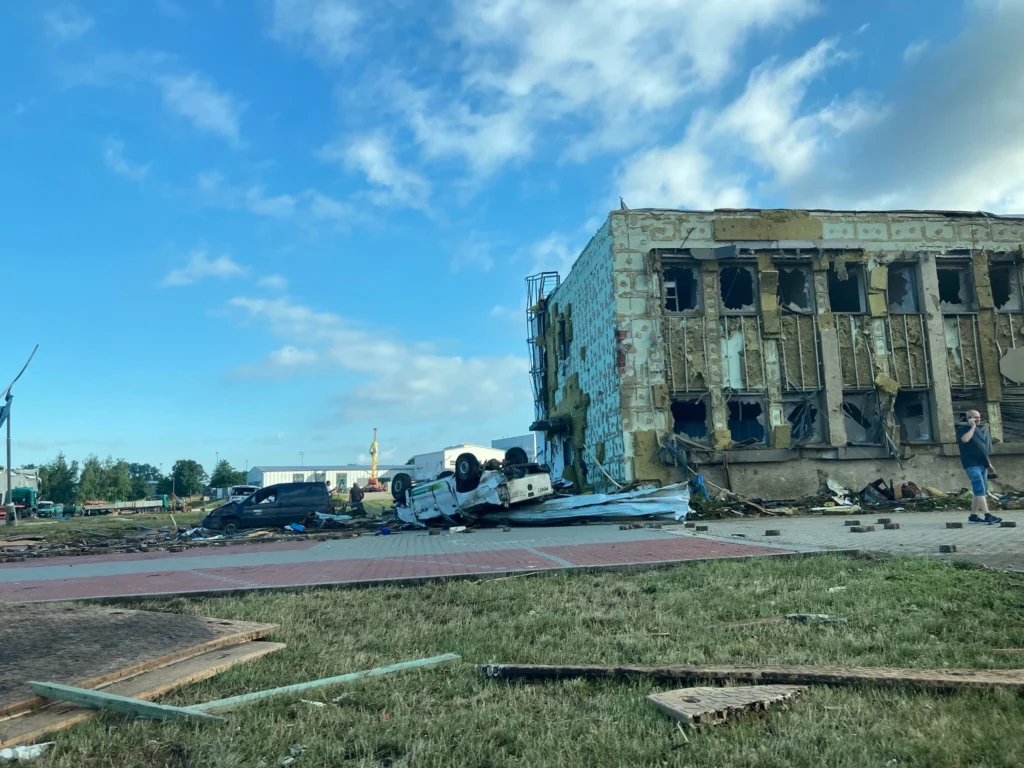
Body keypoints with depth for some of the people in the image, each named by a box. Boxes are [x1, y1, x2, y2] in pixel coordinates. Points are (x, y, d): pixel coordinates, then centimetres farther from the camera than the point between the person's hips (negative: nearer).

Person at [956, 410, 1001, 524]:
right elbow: (965, 439, -25)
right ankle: (987, 515, -23)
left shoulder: (980, 429, 20)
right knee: (980, 489, -17)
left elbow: (983, 449, 25)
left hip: (982, 464, 9)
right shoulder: (962, 429, -3)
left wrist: (988, 462, 22)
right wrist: (973, 426, -14)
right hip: (972, 464, -9)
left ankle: (973, 515, 11)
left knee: (980, 491, 6)